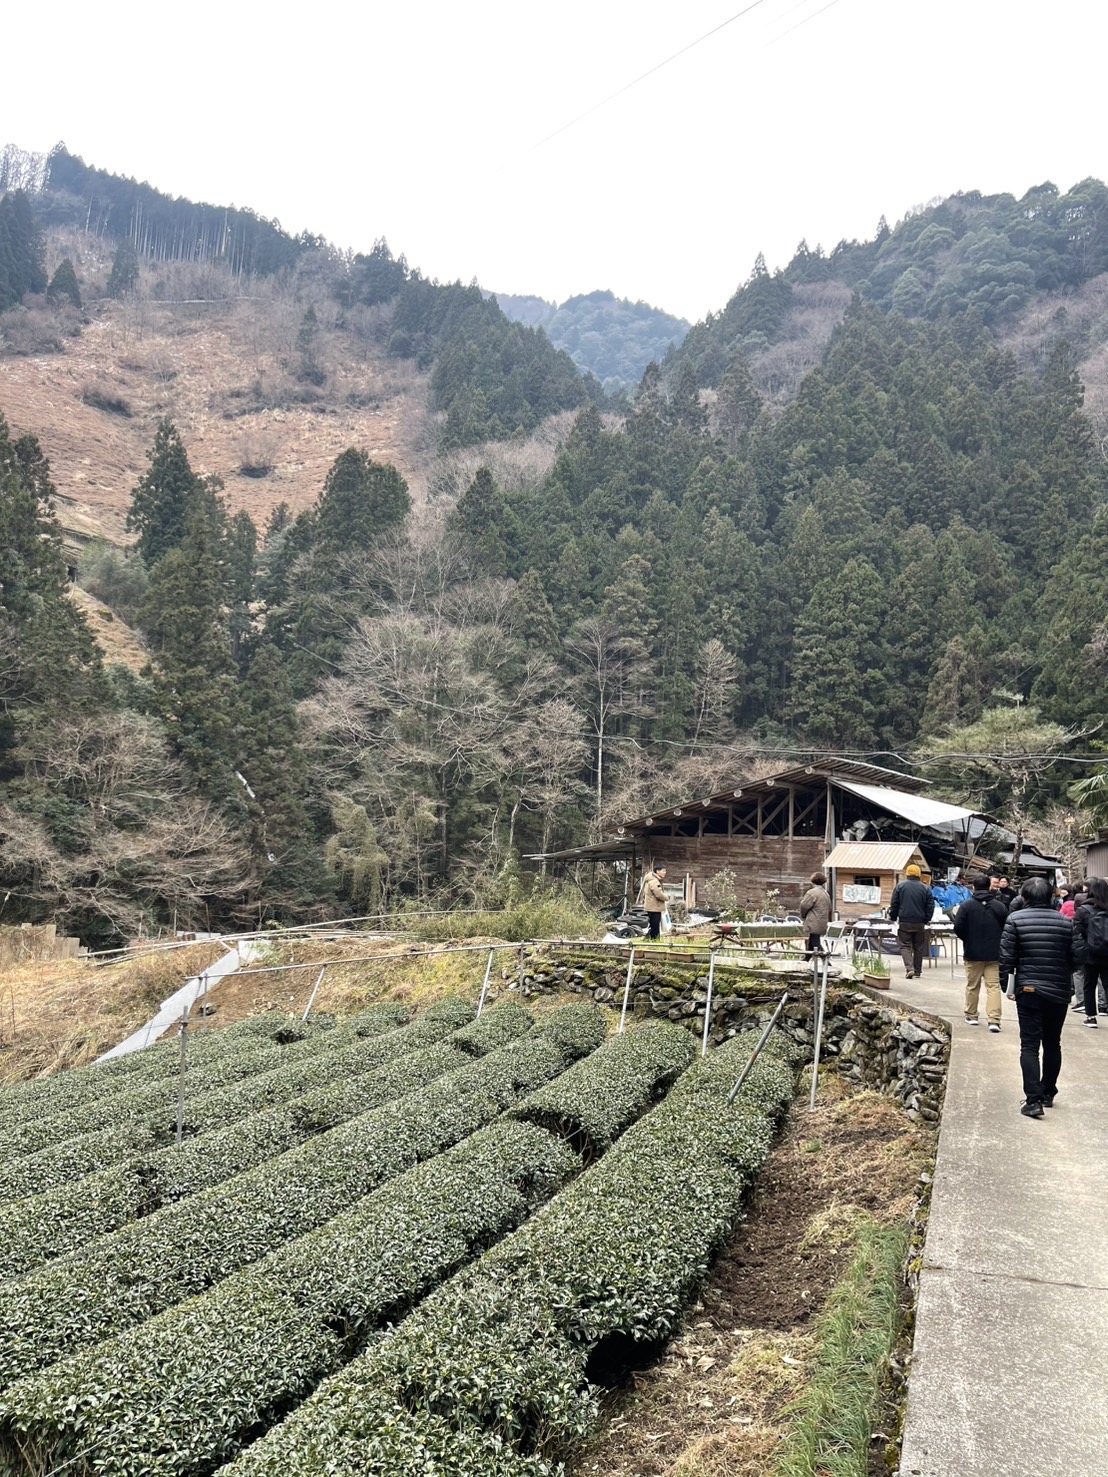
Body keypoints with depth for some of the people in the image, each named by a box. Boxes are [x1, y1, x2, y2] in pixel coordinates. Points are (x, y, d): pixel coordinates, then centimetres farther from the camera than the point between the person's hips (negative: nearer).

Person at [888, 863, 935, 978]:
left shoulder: (900, 886, -2)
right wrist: (927, 920, 13)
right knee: (918, 947, 12)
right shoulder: (925, 888, 3)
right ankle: (917, 971, 17)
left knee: (905, 946, 1)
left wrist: (893, 918, 9)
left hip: (904, 922, -2)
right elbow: (930, 906, 3)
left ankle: (909, 968, -17)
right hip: (920, 923, 2)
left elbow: (894, 904, -1)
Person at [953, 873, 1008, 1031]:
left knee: (972, 986, 12)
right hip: (994, 954, 1)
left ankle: (971, 1016, 23)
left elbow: (958, 928, -12)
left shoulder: (967, 905, -9)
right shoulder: (1000, 906, -1)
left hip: (973, 953, -1)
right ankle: (994, 1020, -9)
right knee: (993, 986, 1)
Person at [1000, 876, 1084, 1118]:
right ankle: (1048, 1093, 29)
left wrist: (1009, 985, 1)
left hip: (1028, 990, -3)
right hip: (1059, 992, 3)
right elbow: (1077, 957, -2)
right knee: (1052, 1044, 18)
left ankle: (1033, 1100, -8)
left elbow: (1006, 956, -10)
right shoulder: (1065, 921, -1)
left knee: (1030, 1045, -1)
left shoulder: (1015, 919, -7)